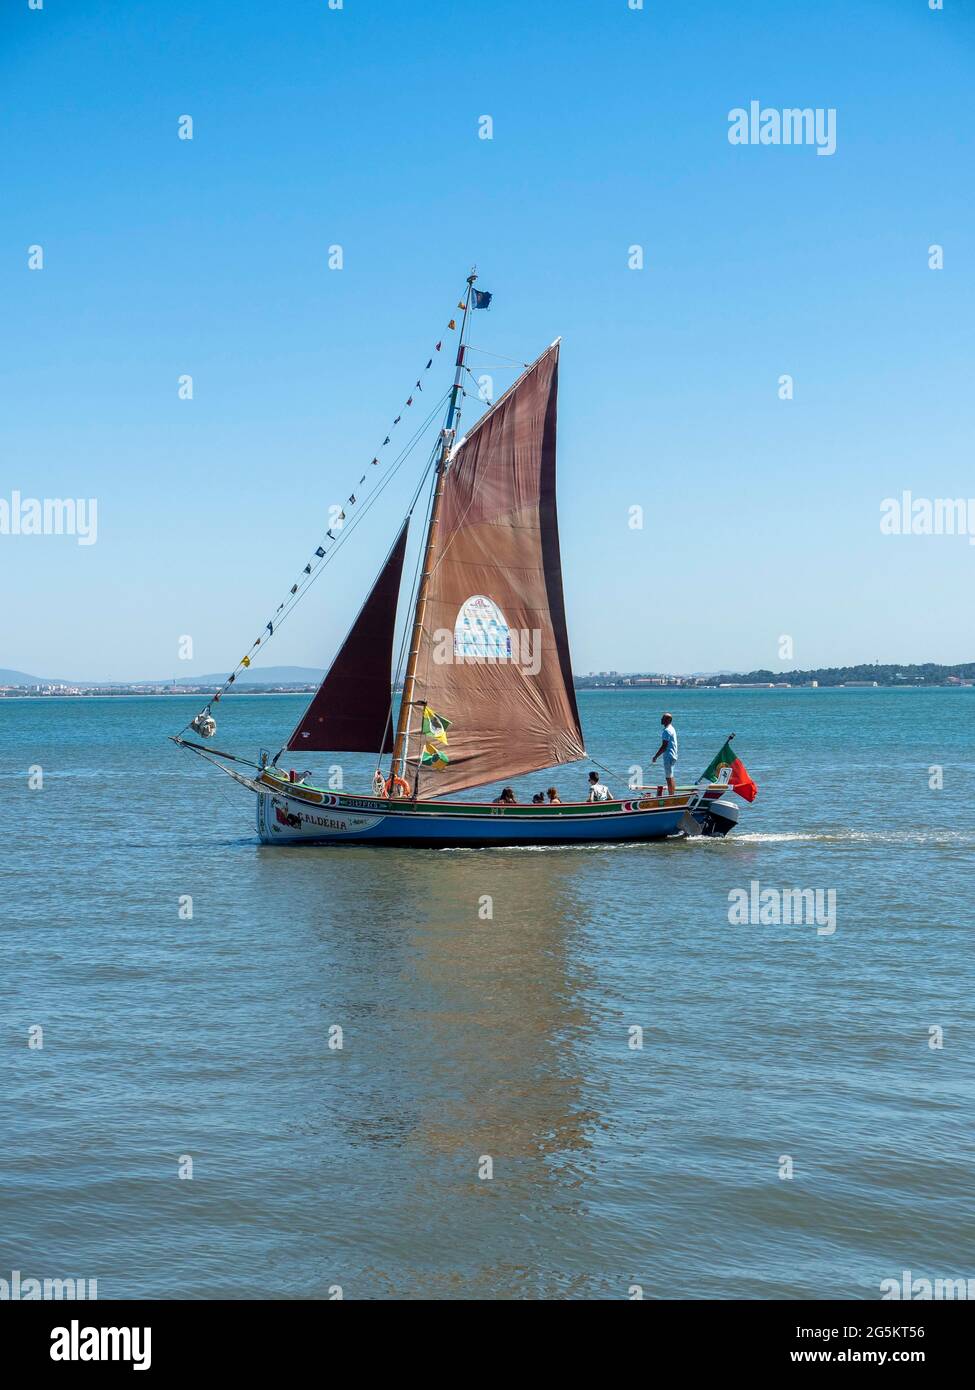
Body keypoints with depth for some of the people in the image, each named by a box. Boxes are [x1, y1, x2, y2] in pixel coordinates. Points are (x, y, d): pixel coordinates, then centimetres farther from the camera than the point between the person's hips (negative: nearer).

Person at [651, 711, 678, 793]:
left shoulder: (667, 731, -17)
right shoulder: (672, 729, 15)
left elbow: (664, 747, -20)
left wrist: (656, 756, -14)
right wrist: (658, 754, 24)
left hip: (668, 757, -11)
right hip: (673, 756, 11)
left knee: (669, 777, -9)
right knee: (670, 777, 15)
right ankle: (673, 795, 19)